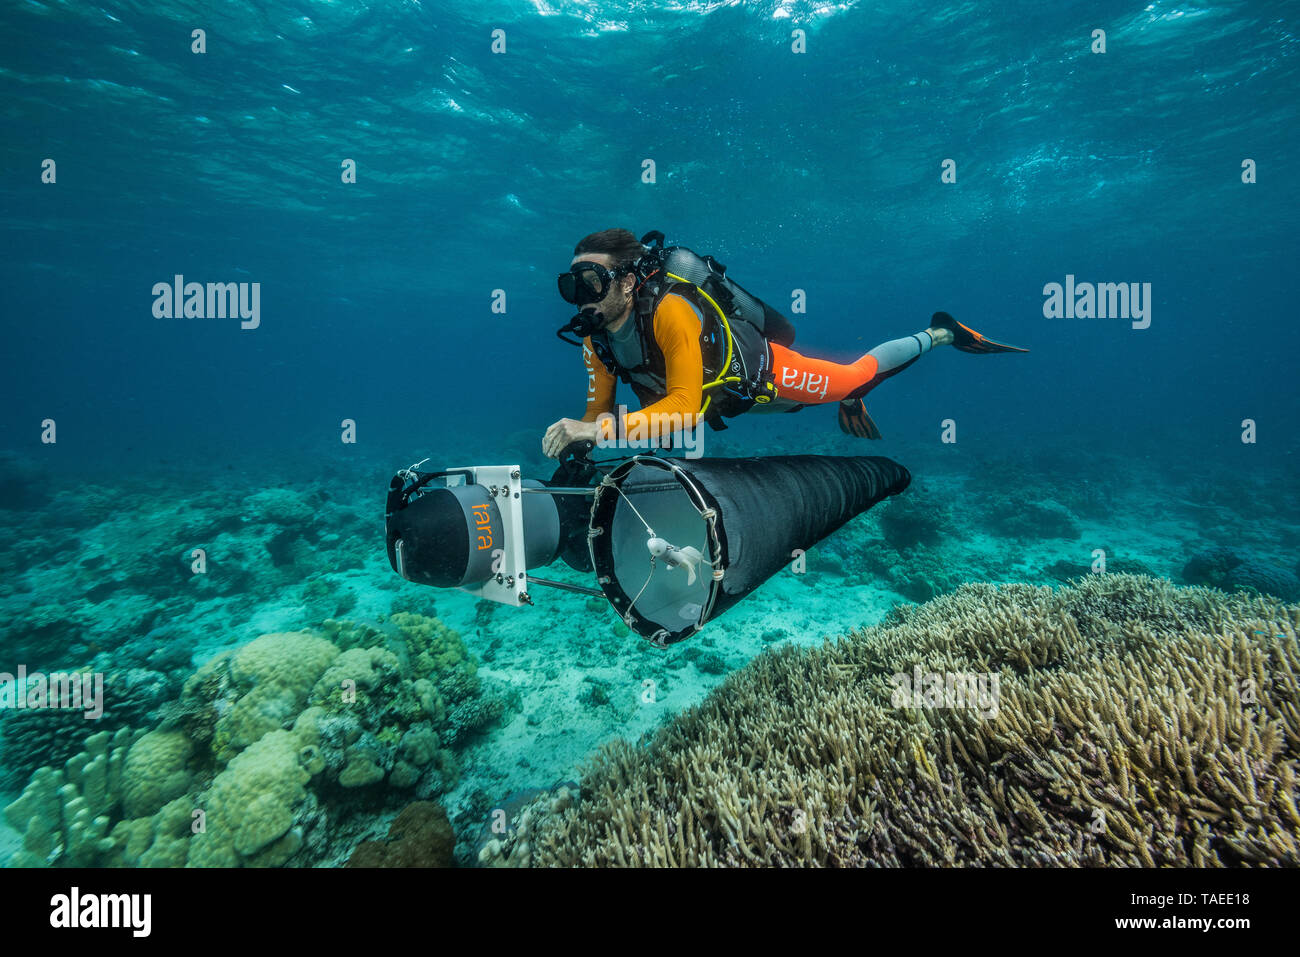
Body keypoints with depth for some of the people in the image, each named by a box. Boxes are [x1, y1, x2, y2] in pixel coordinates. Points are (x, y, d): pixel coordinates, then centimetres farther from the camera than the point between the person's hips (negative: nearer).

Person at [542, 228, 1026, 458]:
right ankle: (848, 405, 60)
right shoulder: (595, 336, -20)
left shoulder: (670, 312, -42)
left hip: (766, 371, -5)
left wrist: (604, 428, -59)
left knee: (856, 375, 13)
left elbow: (686, 408, -49)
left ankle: (942, 332, 35)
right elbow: (599, 408, -13)